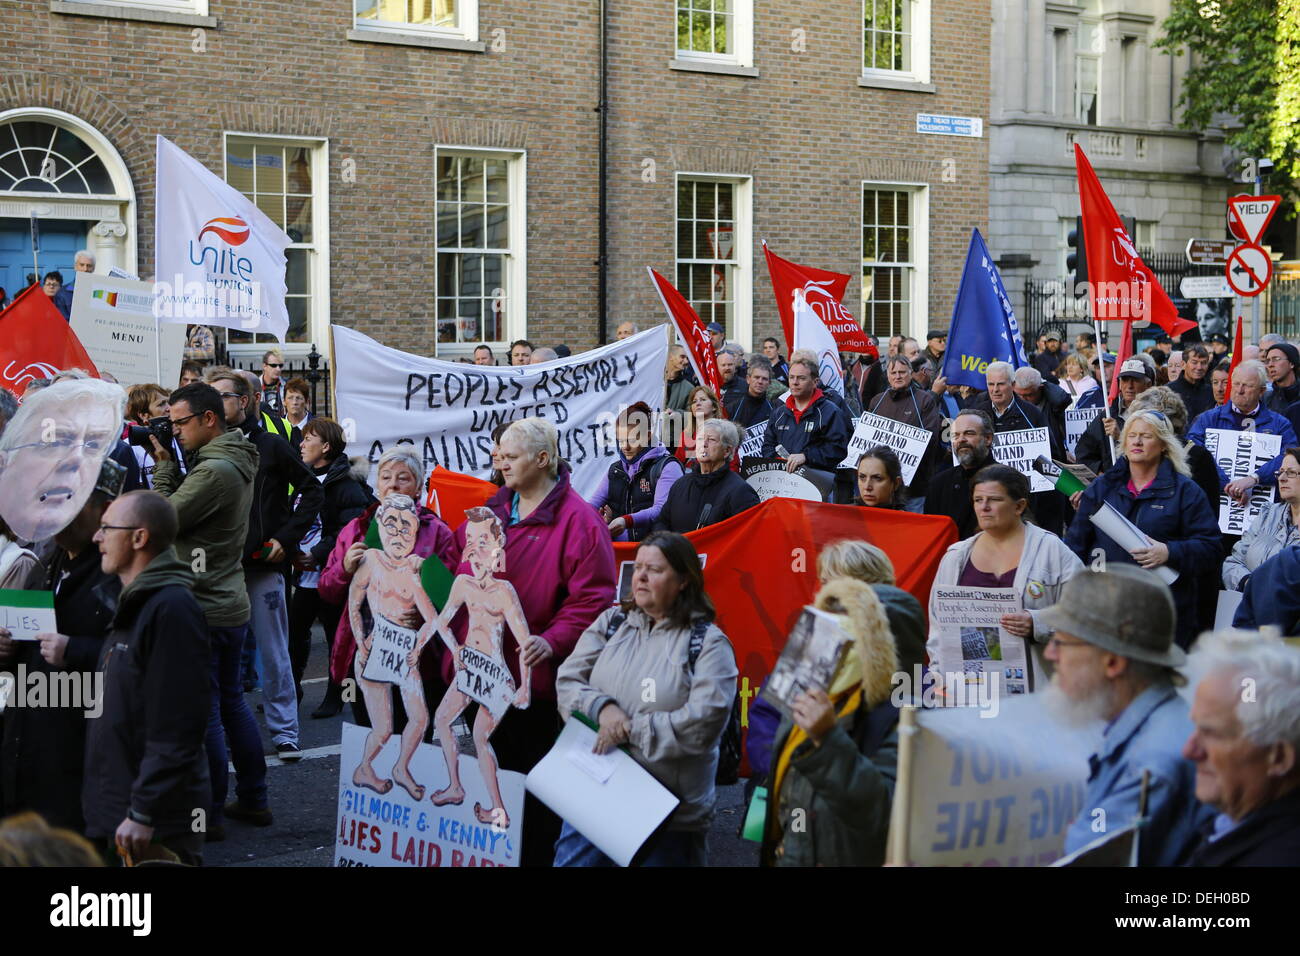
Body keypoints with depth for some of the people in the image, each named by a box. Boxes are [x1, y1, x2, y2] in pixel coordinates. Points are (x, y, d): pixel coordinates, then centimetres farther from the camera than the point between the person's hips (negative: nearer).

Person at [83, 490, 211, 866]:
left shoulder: (172, 608, -18)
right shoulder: (136, 603, 15)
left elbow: (176, 728, -23)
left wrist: (143, 814, -23)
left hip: (158, 822, -9)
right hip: (118, 807, 9)